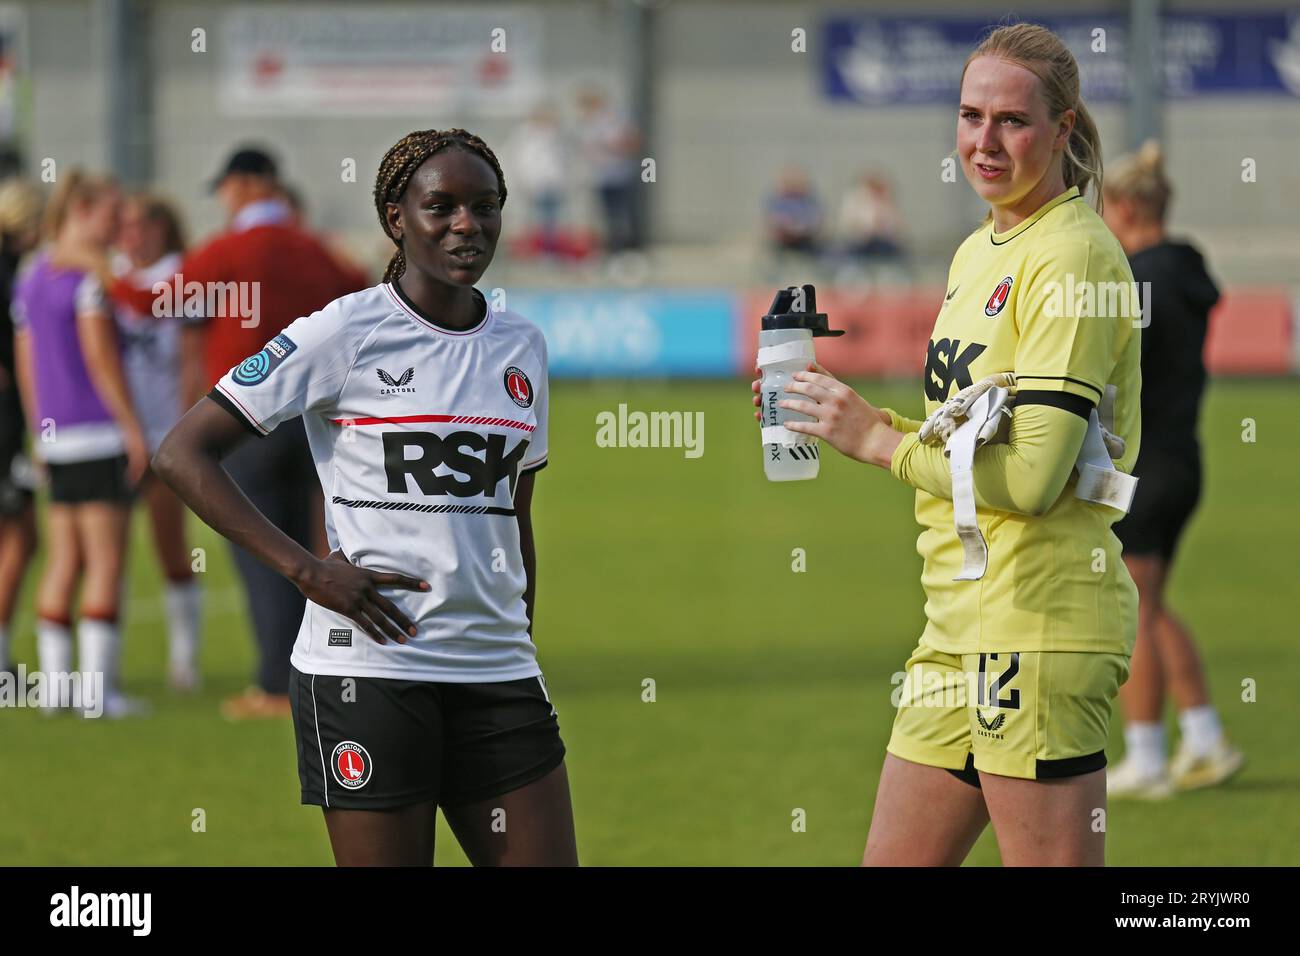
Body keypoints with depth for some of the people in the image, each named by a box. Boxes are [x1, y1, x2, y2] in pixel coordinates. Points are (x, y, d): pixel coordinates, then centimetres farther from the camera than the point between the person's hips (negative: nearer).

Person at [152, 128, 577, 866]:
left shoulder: (522, 346, 13)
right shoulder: (345, 335, -4)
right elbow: (183, 454, -6)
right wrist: (306, 570, -13)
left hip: (497, 672, 5)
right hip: (369, 668, -5)